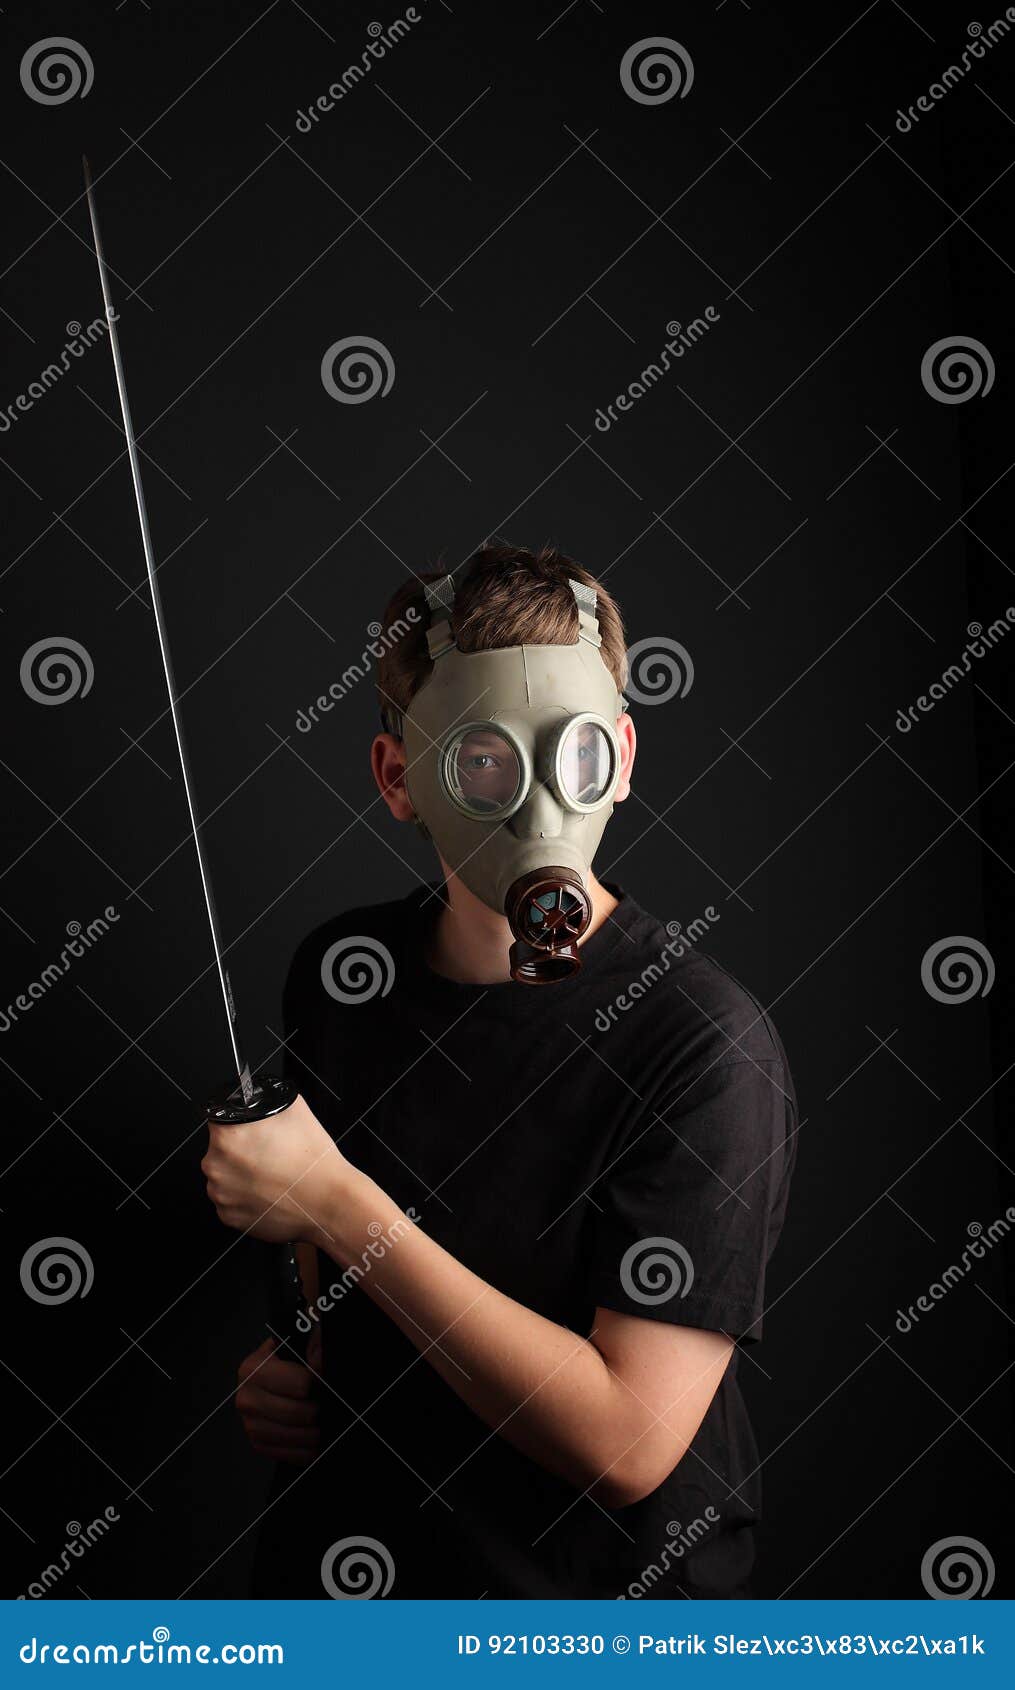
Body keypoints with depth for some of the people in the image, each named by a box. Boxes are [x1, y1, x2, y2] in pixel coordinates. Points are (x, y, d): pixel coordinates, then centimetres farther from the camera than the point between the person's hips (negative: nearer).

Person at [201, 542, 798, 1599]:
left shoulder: (710, 1046, -25)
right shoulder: (339, 972, -6)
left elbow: (627, 1444, -28)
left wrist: (338, 1204, -27)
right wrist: (286, 1359, -8)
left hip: (602, 1593, -4)